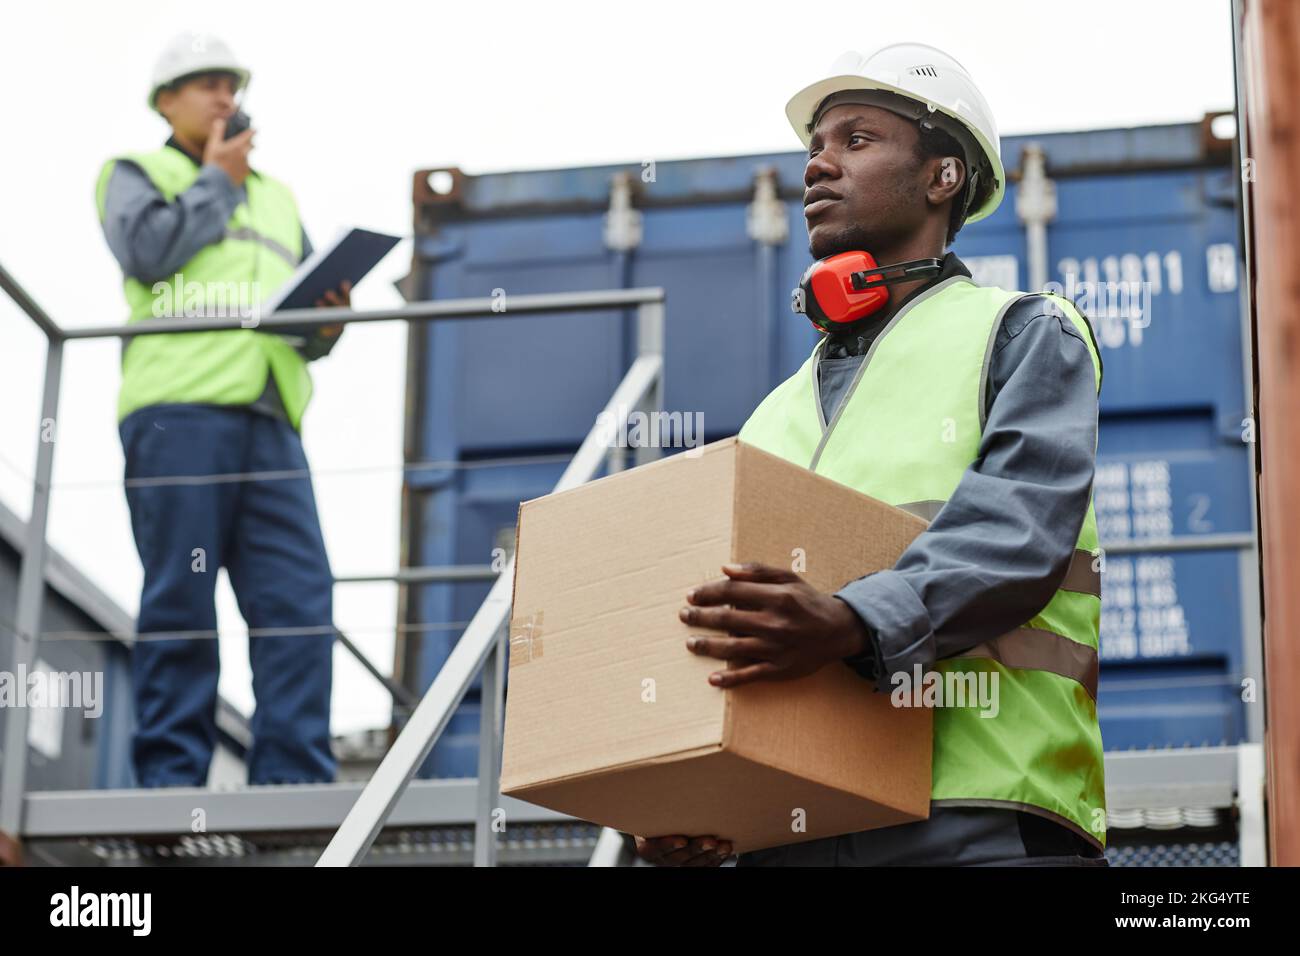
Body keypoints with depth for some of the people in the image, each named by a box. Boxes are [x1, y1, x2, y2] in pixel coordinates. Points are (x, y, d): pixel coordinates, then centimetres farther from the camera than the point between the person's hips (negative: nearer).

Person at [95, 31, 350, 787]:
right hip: (179, 412, -5)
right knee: (180, 600, -8)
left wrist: (329, 322, 4)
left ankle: (295, 780, -10)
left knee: (300, 600, -8)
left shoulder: (277, 198, 32)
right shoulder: (135, 173, 18)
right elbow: (148, 250, -5)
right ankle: (171, 779, -6)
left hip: (269, 420, 5)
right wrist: (217, 180, 7)